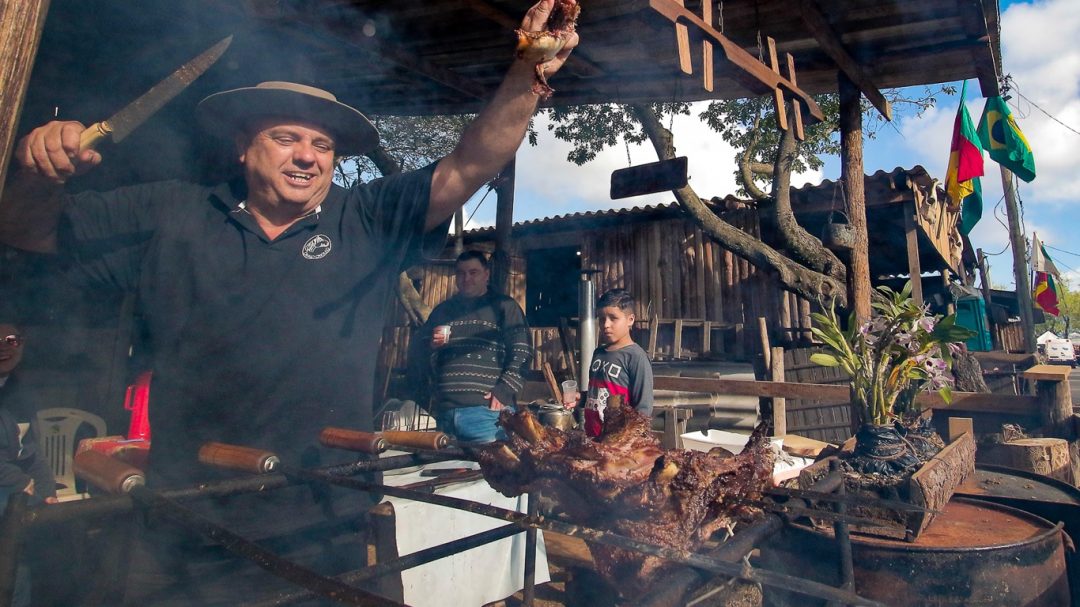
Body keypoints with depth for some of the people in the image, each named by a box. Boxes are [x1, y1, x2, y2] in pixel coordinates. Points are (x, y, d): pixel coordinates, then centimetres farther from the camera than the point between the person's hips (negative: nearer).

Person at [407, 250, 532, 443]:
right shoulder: (442, 310, 20)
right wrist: (430, 345, 0)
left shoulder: (504, 307, 7)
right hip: (445, 412, 5)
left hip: (487, 411, -4)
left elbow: (521, 351, -2)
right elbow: (416, 352, 23)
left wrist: (504, 391, -13)